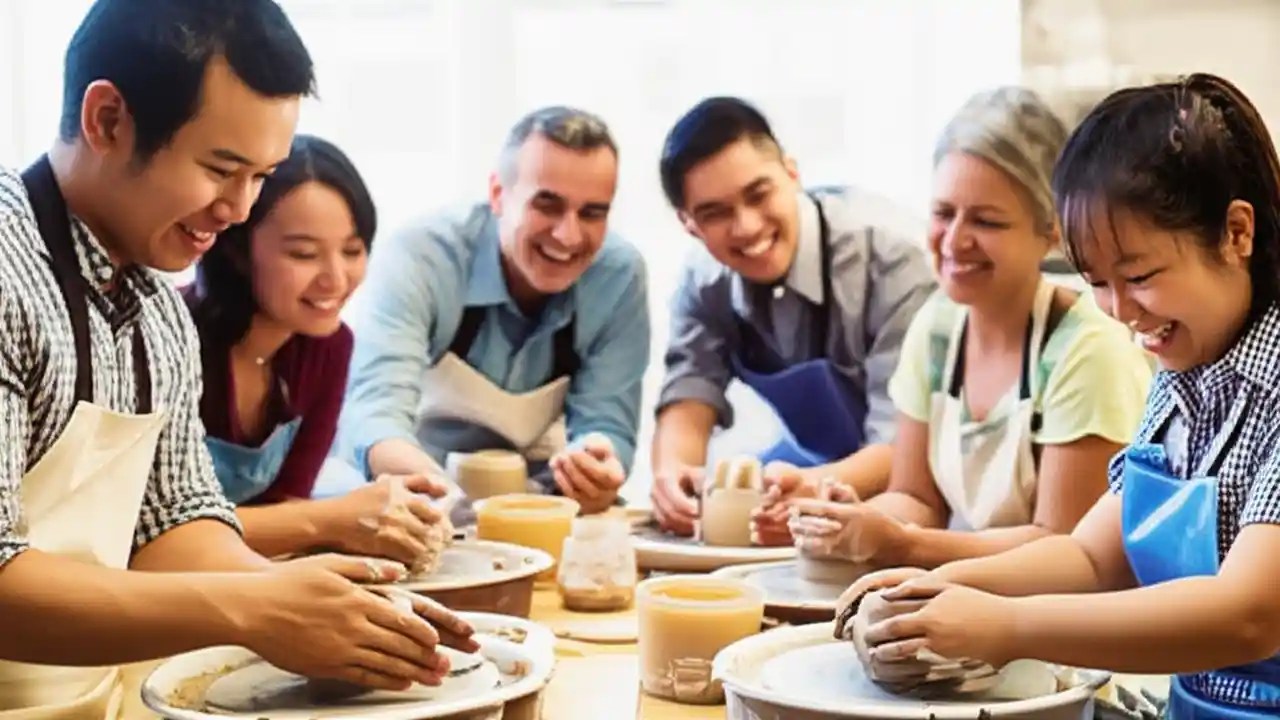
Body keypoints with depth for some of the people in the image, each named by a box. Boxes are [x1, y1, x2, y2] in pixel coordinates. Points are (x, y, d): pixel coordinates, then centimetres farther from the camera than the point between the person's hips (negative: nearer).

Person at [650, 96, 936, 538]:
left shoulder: (883, 251, -25)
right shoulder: (705, 277, -6)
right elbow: (688, 397, -9)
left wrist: (810, 490, -45)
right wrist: (671, 473, -32)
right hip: (811, 463, 5)